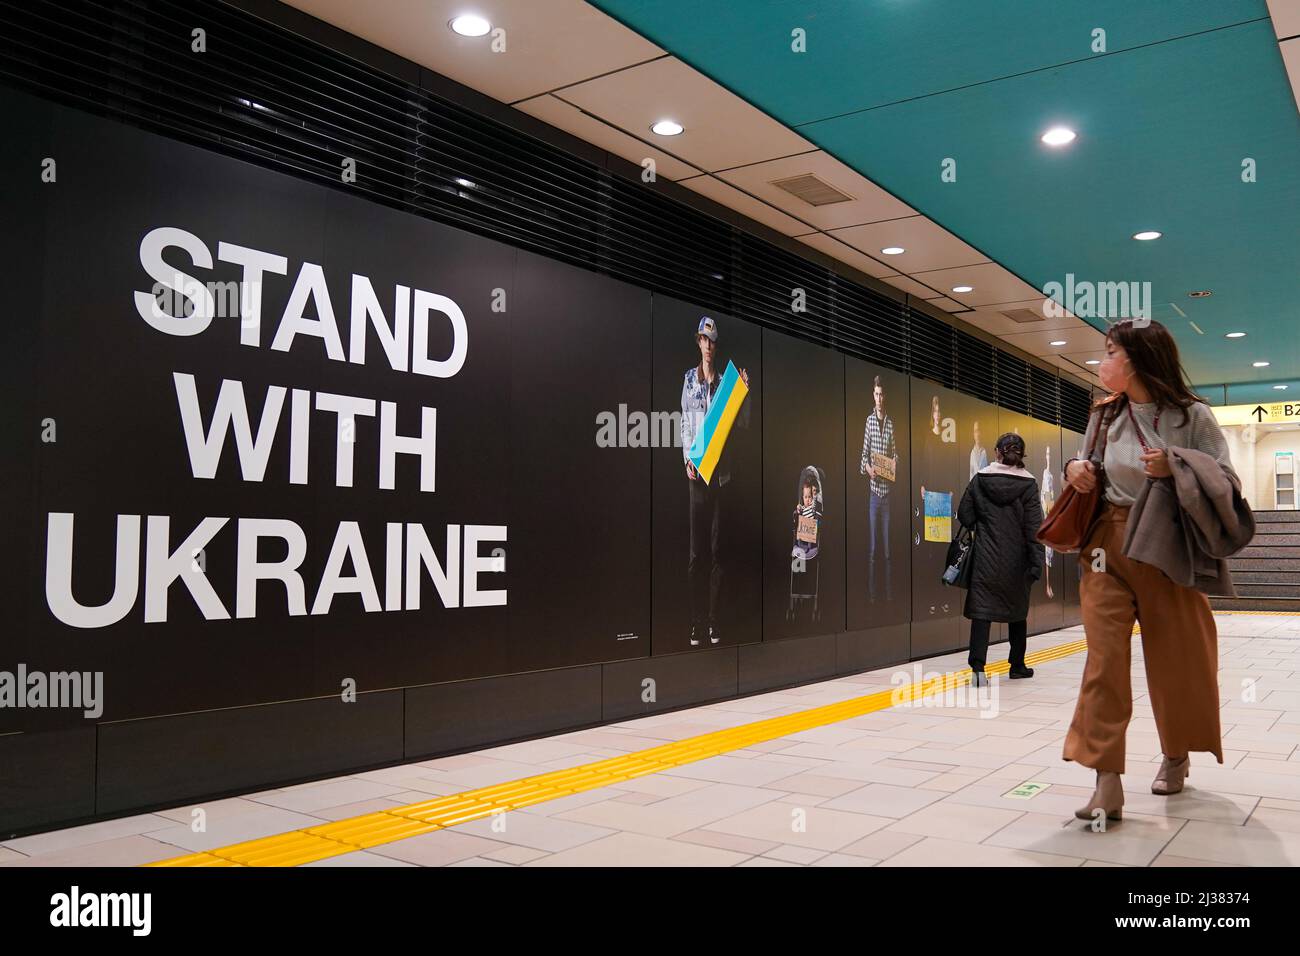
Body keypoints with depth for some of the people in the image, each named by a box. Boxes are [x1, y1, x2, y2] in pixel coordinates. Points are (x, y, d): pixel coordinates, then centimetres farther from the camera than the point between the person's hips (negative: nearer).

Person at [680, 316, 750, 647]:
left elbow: (743, 422, 5)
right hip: (696, 470, -1)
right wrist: (687, 458, -8)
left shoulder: (725, 381, 8)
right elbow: (684, 423, 4)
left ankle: (714, 620, 9)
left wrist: (745, 391, -9)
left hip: (719, 469, 1)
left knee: (716, 547, 2)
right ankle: (696, 621, 5)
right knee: (696, 549, -1)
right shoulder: (689, 379, 8)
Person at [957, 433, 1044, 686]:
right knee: (1017, 611, 17)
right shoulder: (1028, 484, -5)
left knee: (981, 610, -2)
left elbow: (965, 516, -1)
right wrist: (1036, 562, -5)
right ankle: (1017, 665, 27)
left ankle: (977, 667, -15)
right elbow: (1034, 527, -7)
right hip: (1016, 560, 1)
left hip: (985, 557, 0)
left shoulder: (980, 479, -2)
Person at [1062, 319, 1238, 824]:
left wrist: (1174, 468, -20)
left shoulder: (1192, 416, -4)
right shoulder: (1104, 416, 6)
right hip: (1109, 548, 2)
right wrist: (1075, 468, -3)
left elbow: (1228, 483, -5)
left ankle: (1175, 756, 37)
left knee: (1176, 659, 11)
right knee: (1104, 660, -9)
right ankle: (1107, 785, -9)